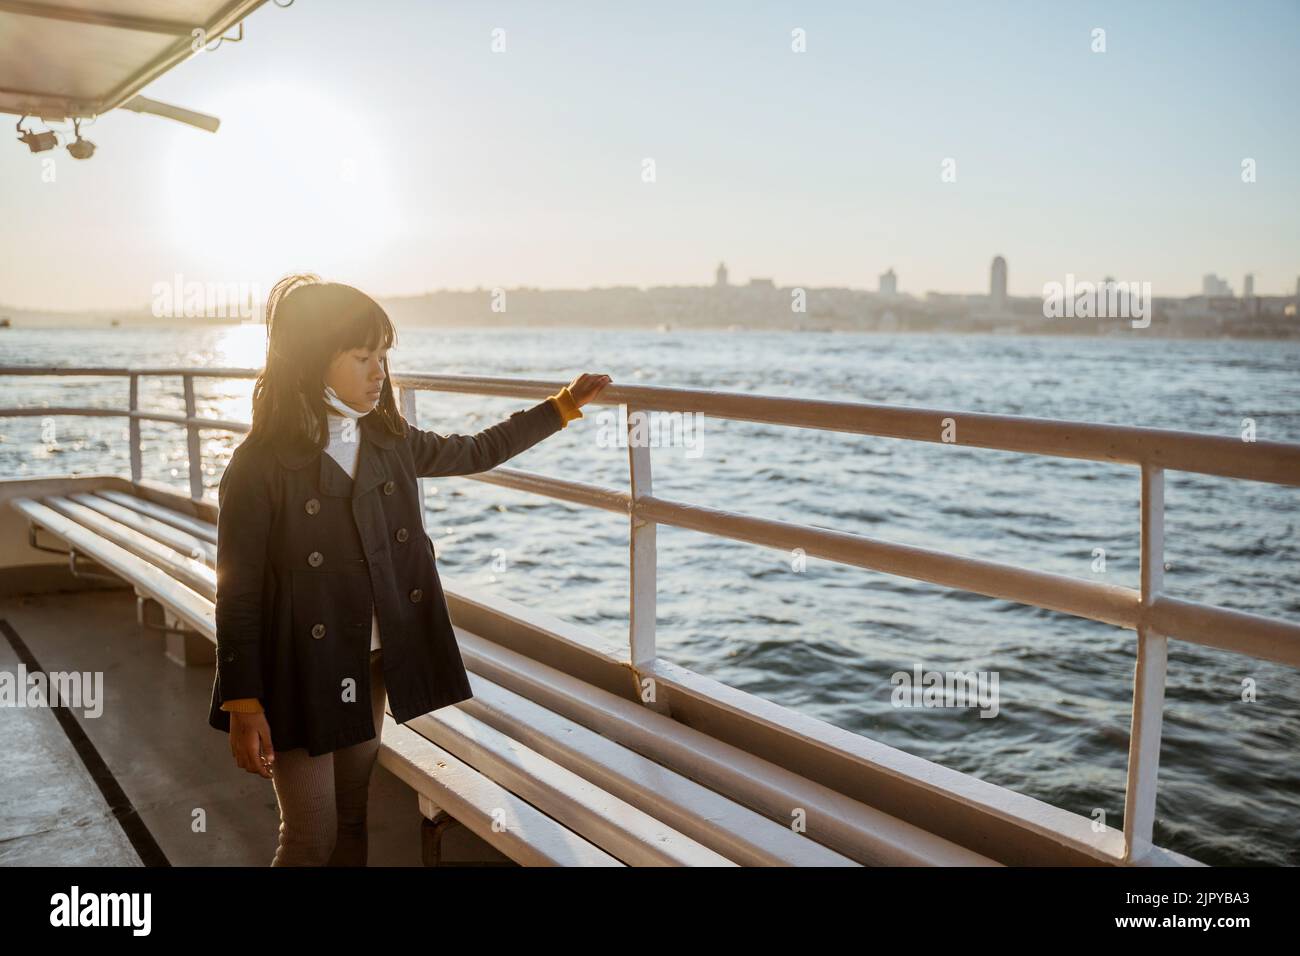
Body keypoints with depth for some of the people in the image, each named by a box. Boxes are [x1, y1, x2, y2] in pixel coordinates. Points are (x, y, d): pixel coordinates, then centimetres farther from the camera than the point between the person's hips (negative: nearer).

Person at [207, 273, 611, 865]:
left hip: (372, 671, 6)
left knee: (354, 827, 17)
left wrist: (562, 406, 17)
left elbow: (476, 452, 17)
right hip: (299, 678, -5)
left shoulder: (390, 443, 1)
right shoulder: (260, 465, -16)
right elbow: (238, 593, -14)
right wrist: (243, 706, -14)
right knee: (311, 839, 5)